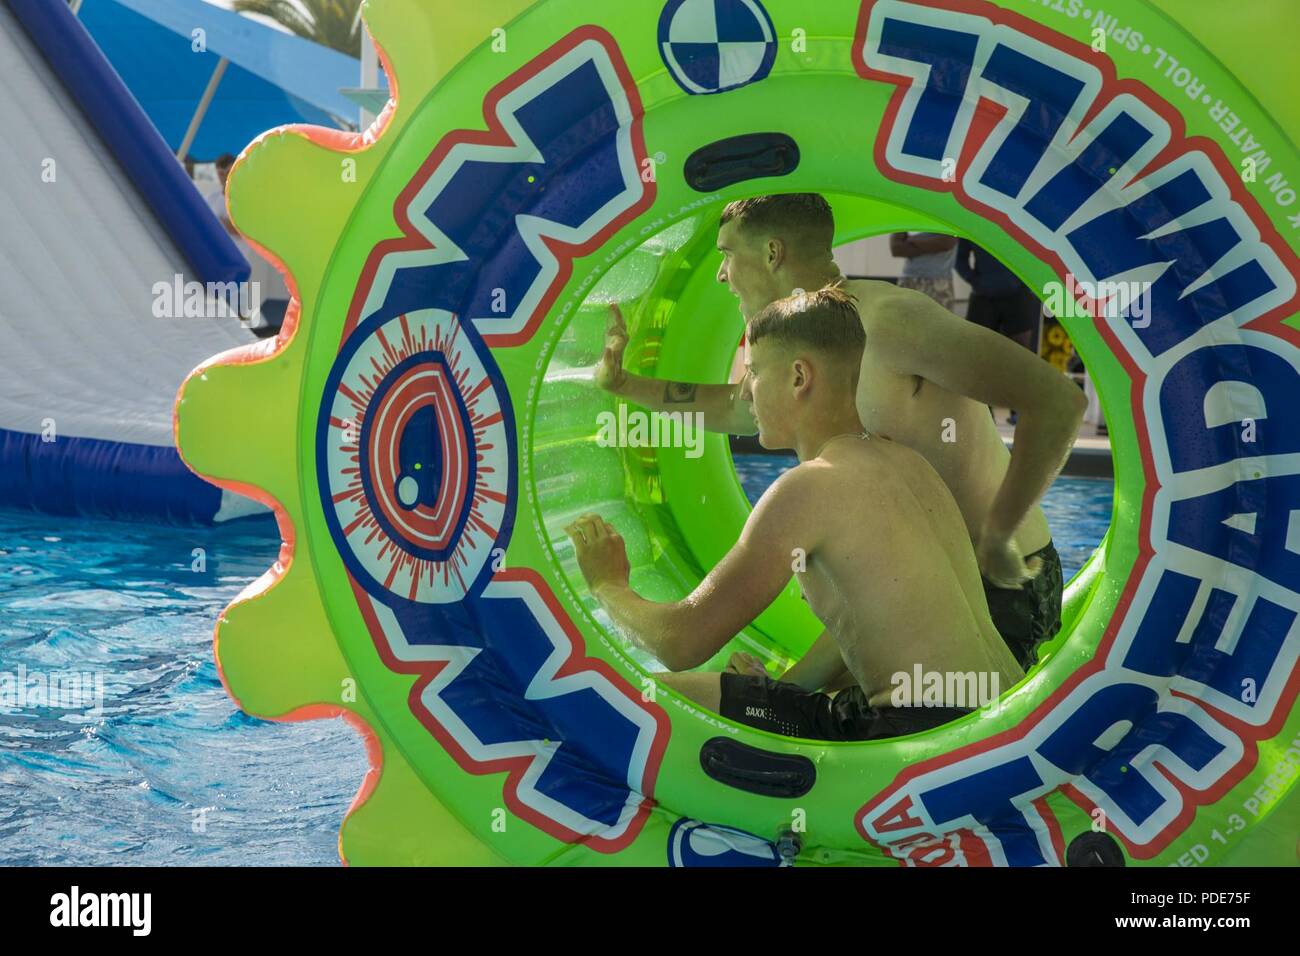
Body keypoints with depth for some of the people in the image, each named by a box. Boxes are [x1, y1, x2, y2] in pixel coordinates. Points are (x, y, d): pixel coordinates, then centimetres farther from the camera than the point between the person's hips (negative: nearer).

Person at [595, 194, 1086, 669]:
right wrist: (622, 384, 19)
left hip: (1001, 584, -9)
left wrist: (997, 538, -25)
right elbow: (733, 406, 29)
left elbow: (1058, 400, -30)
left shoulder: (889, 319, -23)